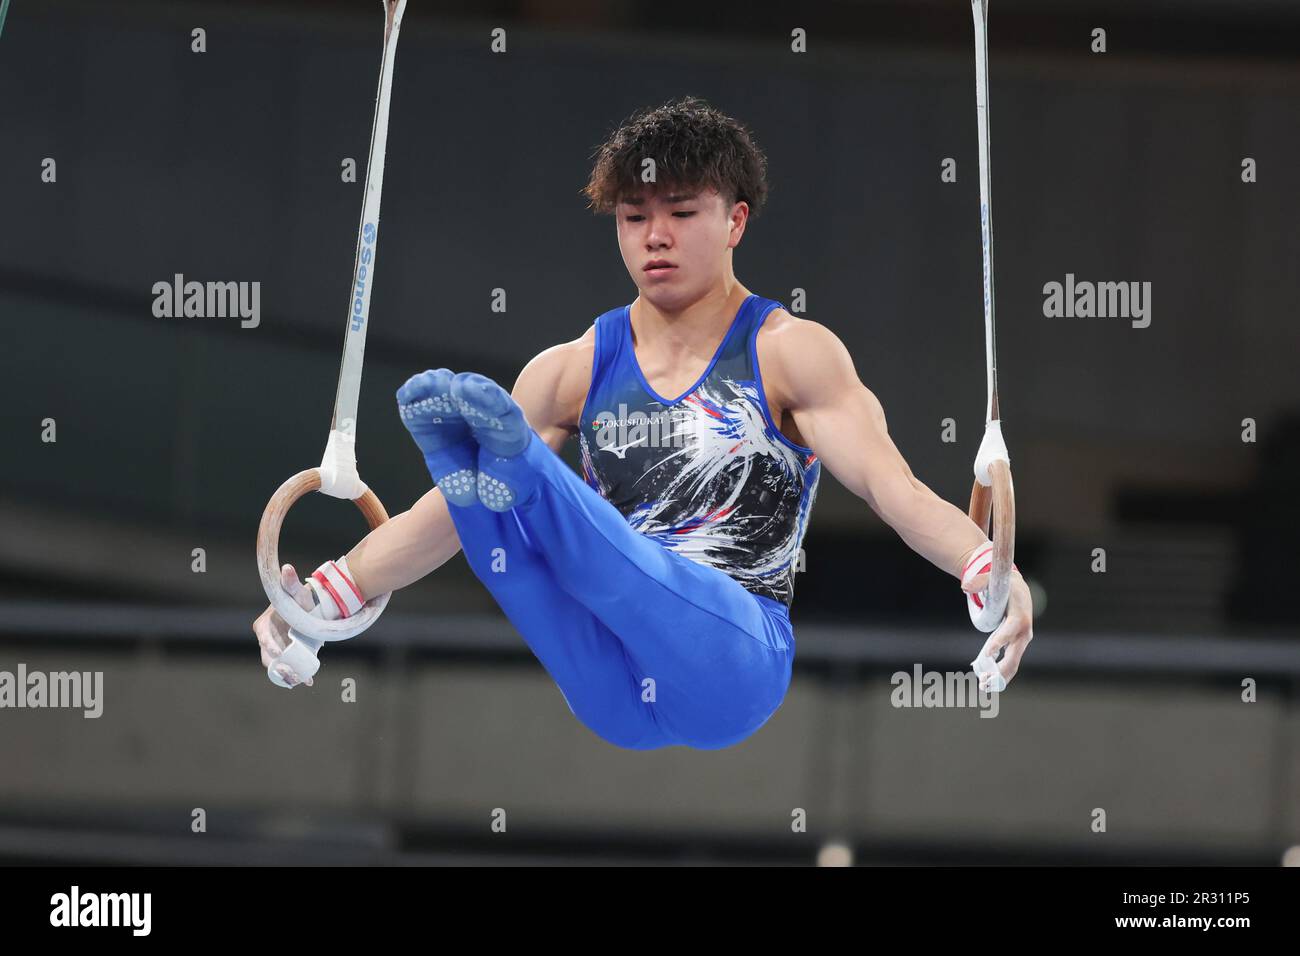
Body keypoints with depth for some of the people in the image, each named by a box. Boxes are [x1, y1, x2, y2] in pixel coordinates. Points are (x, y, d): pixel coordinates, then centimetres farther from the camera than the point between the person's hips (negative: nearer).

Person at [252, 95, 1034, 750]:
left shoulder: (790, 353, 8)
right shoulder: (573, 372, 18)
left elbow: (892, 486, -4)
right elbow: (441, 512, 14)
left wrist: (988, 570, -25)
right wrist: (325, 599, -1)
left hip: (732, 667, -2)